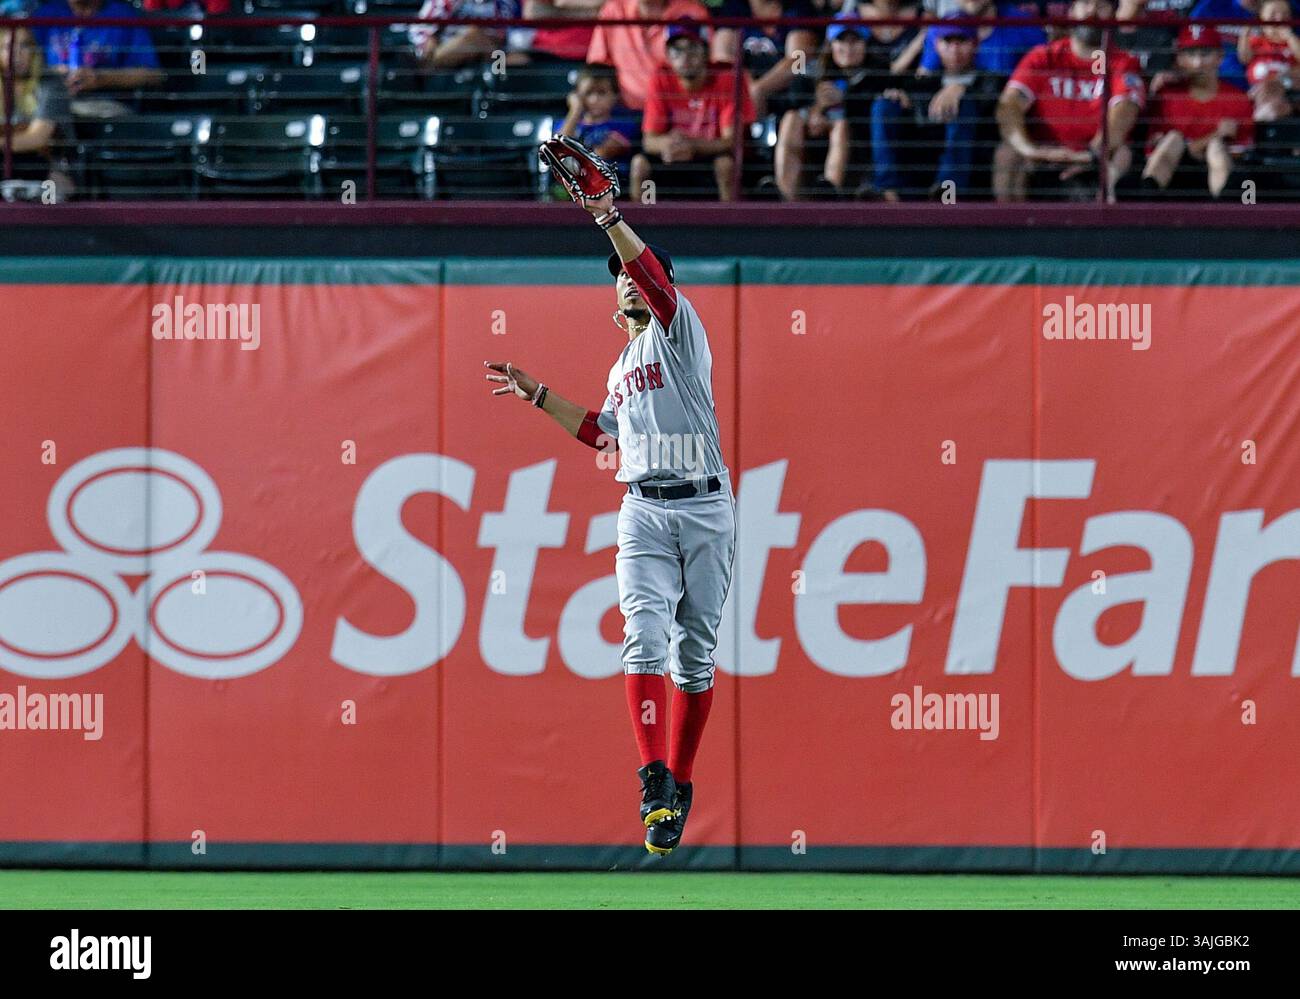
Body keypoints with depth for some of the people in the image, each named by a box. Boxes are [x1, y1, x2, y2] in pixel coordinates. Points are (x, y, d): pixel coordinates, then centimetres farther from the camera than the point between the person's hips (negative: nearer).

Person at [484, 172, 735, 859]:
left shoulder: (677, 330, 4)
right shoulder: (622, 368, 24)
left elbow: (656, 277, -15)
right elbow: (601, 433, 35)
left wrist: (608, 218, -25)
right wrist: (536, 394, 32)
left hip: (705, 506, -4)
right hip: (643, 511, 4)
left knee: (695, 652, 2)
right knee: (646, 635, -16)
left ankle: (680, 782, 13)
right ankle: (655, 778, -25)